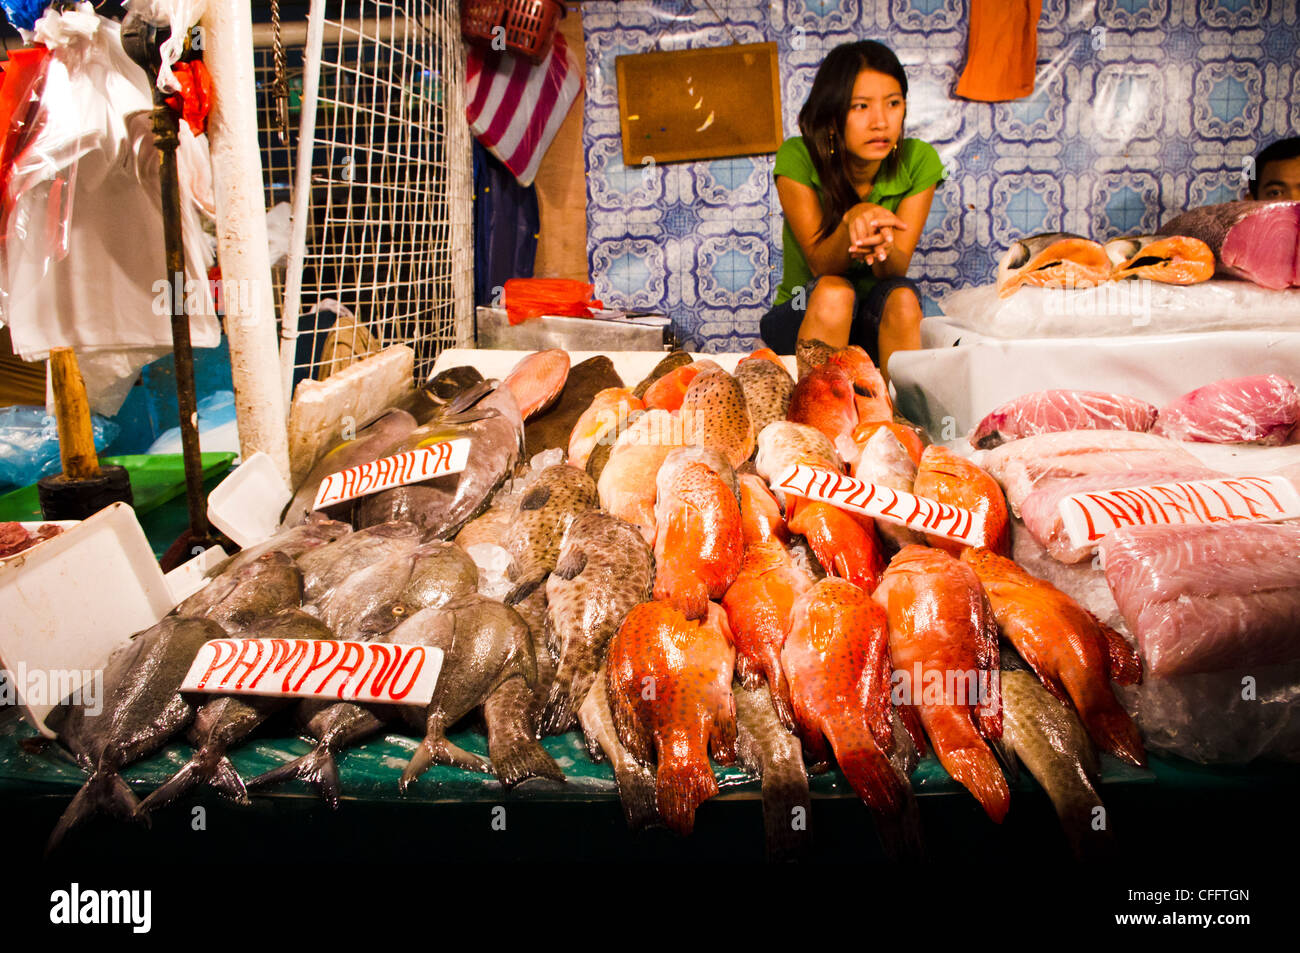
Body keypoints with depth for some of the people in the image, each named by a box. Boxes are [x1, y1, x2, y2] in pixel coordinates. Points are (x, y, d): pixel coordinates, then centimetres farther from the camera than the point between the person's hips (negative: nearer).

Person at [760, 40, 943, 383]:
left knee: (902, 295, -30)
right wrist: (853, 219, -42)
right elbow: (820, 265, -20)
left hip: (880, 320, 2)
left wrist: (882, 246, -41)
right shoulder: (798, 159, -16)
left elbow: (898, 268, -17)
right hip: (805, 315, -2)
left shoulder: (918, 161, -10)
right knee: (833, 291, -33)